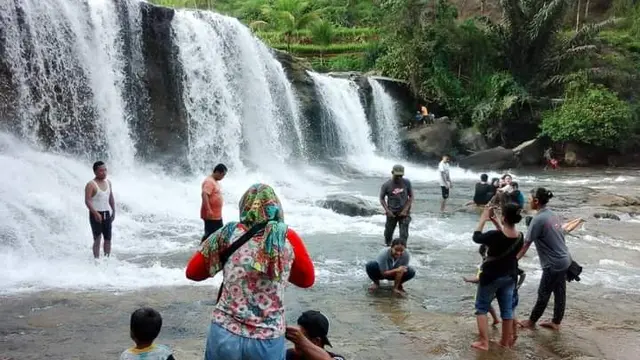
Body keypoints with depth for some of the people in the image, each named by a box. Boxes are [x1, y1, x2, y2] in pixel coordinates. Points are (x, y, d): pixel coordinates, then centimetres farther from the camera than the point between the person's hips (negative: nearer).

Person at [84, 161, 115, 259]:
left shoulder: (108, 182, 10)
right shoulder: (91, 185, -11)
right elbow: (87, 201, -18)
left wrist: (113, 211, 13)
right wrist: (95, 213, -26)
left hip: (107, 214, 6)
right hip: (96, 214, -6)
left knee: (108, 238, 8)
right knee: (97, 239, -5)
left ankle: (107, 258, 17)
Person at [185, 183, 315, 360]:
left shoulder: (229, 233, -4)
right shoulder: (288, 237, -4)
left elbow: (192, 272, 6)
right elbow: (307, 279, 11)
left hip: (225, 336, 0)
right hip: (267, 343, 0)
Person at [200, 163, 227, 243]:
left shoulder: (215, 181, 14)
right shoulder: (209, 181, -17)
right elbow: (204, 195, -29)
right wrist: (208, 210, -33)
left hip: (217, 215, 10)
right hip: (211, 216, -10)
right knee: (210, 234, -6)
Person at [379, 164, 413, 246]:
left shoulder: (407, 183, -4)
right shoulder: (386, 185, -7)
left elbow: (411, 197, 1)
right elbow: (382, 199, 1)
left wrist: (405, 210, -8)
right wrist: (387, 211, -10)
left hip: (404, 213, 0)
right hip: (392, 213, 0)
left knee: (404, 234, -8)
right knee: (388, 232, 12)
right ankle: (387, 247, 37)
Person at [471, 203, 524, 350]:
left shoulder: (495, 235, -27)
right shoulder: (519, 237, -8)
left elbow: (476, 237, -10)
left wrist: (483, 218, -3)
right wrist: (495, 222, 8)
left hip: (491, 276, -5)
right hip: (510, 276, 5)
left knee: (481, 307, 10)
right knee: (507, 308, 16)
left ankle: (483, 342, 7)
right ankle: (506, 341, 27)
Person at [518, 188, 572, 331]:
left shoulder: (538, 219, -19)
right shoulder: (553, 214, 6)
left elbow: (526, 244, -17)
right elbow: (560, 236, 14)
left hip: (553, 264, -8)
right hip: (564, 260, 8)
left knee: (543, 294, 6)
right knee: (559, 292, 15)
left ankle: (531, 322, 20)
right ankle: (556, 322, 27)